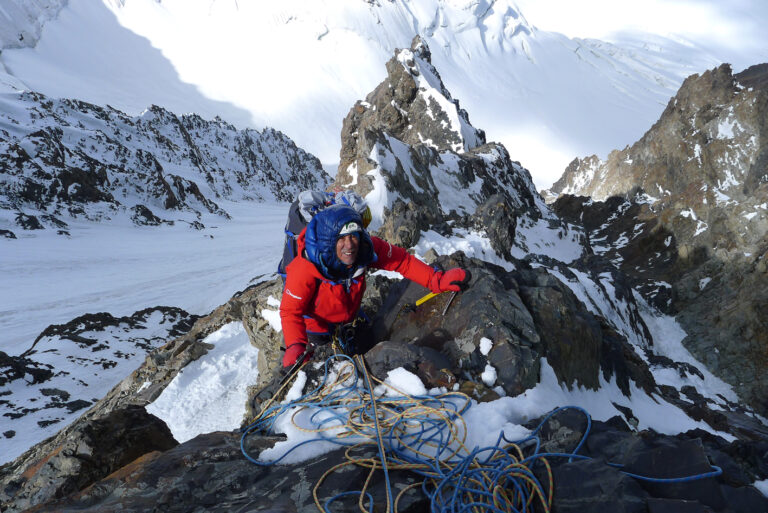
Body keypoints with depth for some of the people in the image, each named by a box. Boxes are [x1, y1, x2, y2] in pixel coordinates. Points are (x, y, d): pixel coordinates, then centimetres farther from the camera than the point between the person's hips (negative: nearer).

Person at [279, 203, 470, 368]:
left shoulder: (367, 247, -32)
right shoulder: (304, 268, -41)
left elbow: (402, 261, -20)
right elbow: (290, 311, -33)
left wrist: (437, 280, -29)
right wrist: (295, 347, -48)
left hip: (349, 315, 4)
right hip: (316, 320, -4)